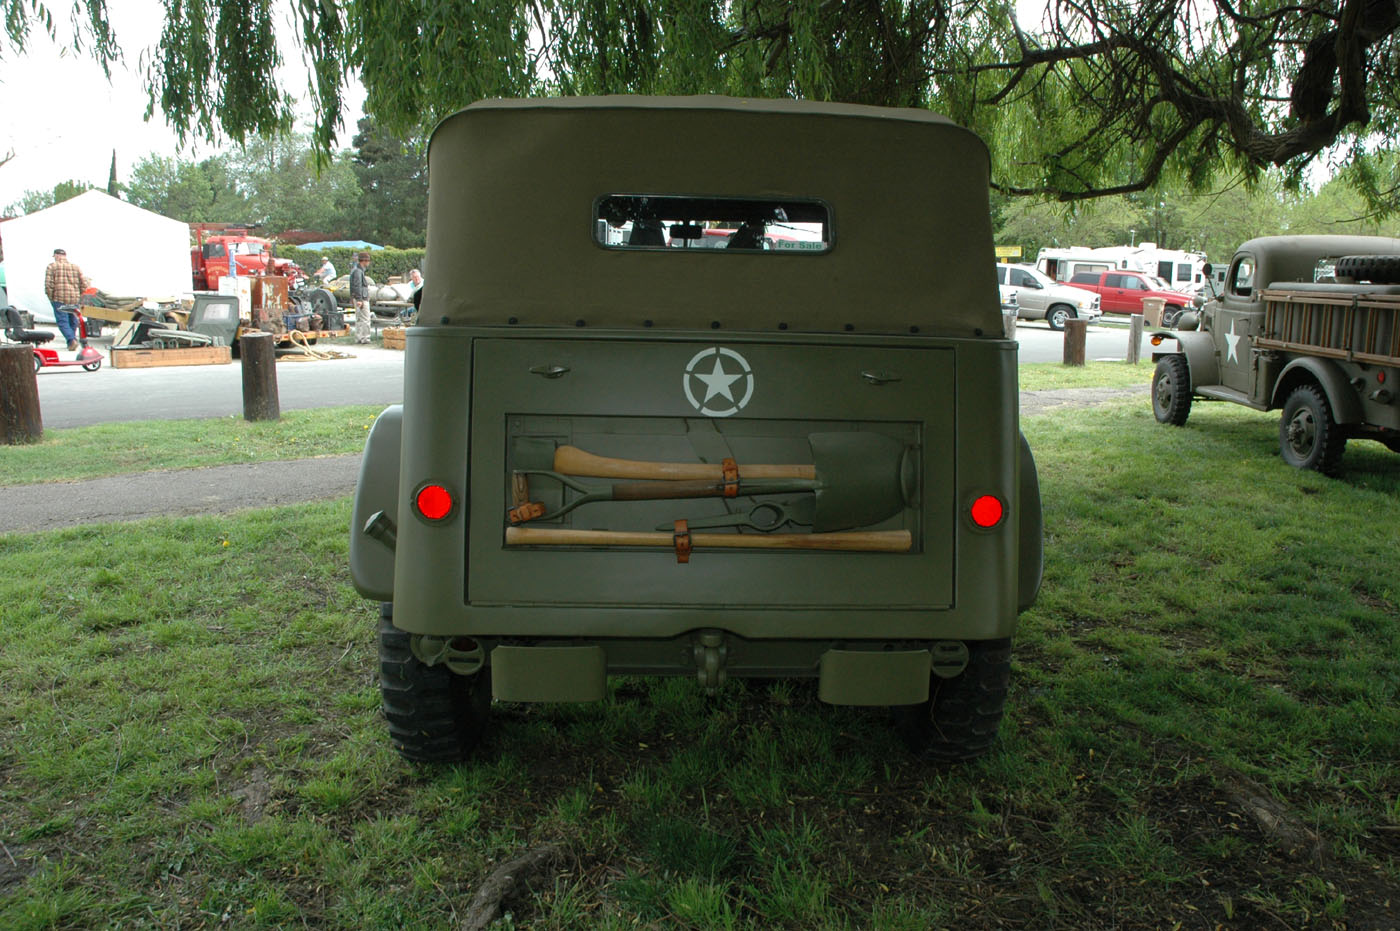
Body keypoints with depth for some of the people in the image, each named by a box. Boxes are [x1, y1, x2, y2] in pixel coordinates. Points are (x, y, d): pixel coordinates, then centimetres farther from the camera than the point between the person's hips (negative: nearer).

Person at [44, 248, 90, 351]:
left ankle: (72, 340, -22)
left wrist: (50, 297, 2)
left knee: (62, 321, -4)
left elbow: (48, 284, -8)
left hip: (59, 298, -3)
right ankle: (71, 341, 18)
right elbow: (84, 284, 5)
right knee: (73, 321, 14)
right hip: (74, 299, 3)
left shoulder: (52, 267, 1)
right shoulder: (76, 267, 10)